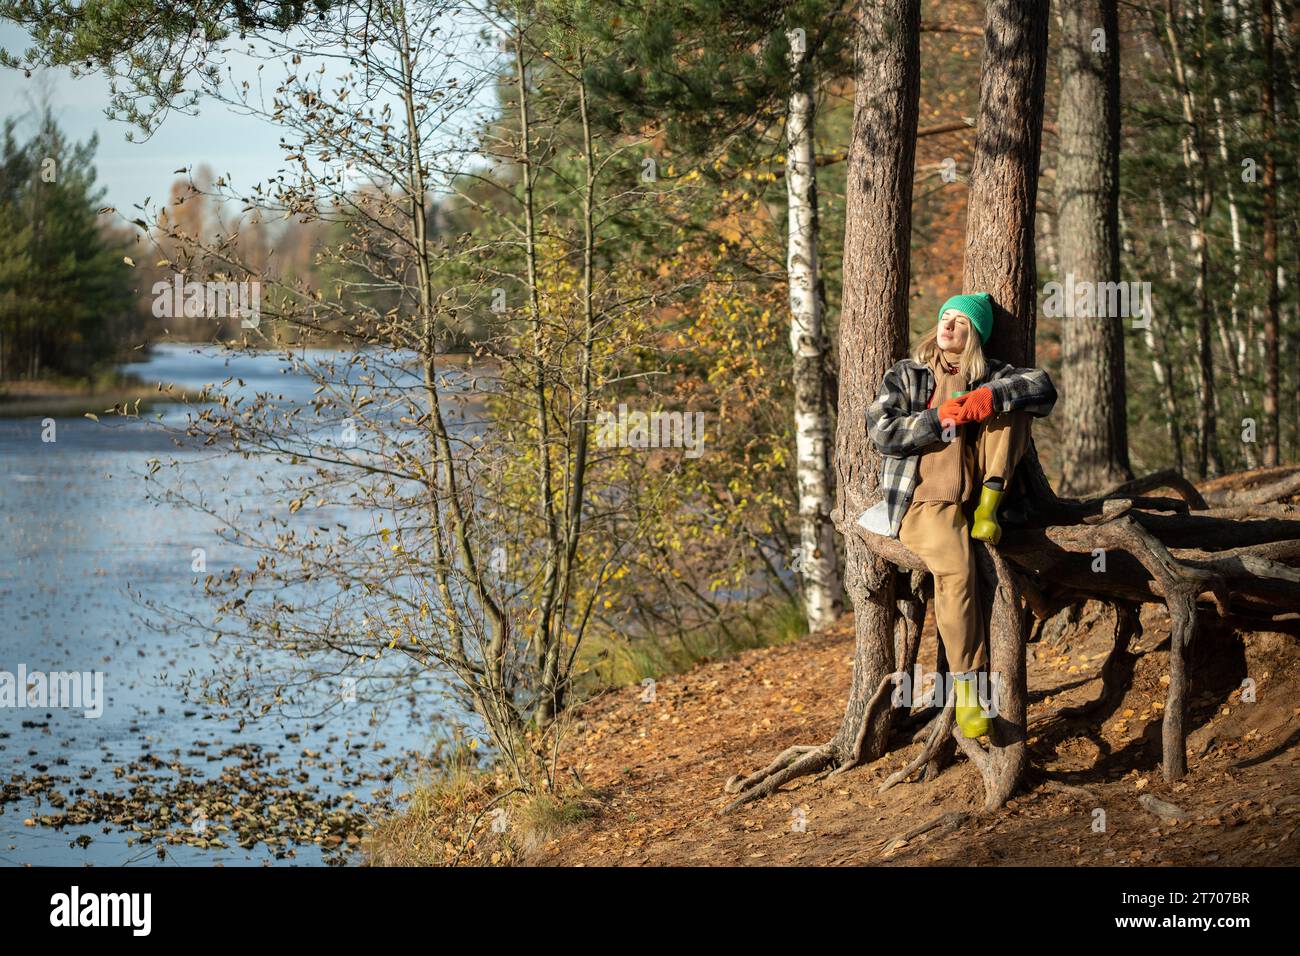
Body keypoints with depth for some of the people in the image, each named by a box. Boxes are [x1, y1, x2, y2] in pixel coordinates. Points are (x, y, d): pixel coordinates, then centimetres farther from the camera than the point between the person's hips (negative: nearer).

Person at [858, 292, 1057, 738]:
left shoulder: (989, 375, 12)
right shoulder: (906, 375, 9)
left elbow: (1044, 389, -6)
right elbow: (882, 432, -3)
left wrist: (991, 397, -22)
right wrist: (939, 420, -15)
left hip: (973, 496, 3)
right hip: (923, 501, -3)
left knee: (1010, 401, -10)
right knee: (956, 567, -34)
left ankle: (990, 509, -16)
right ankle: (966, 690, -31)